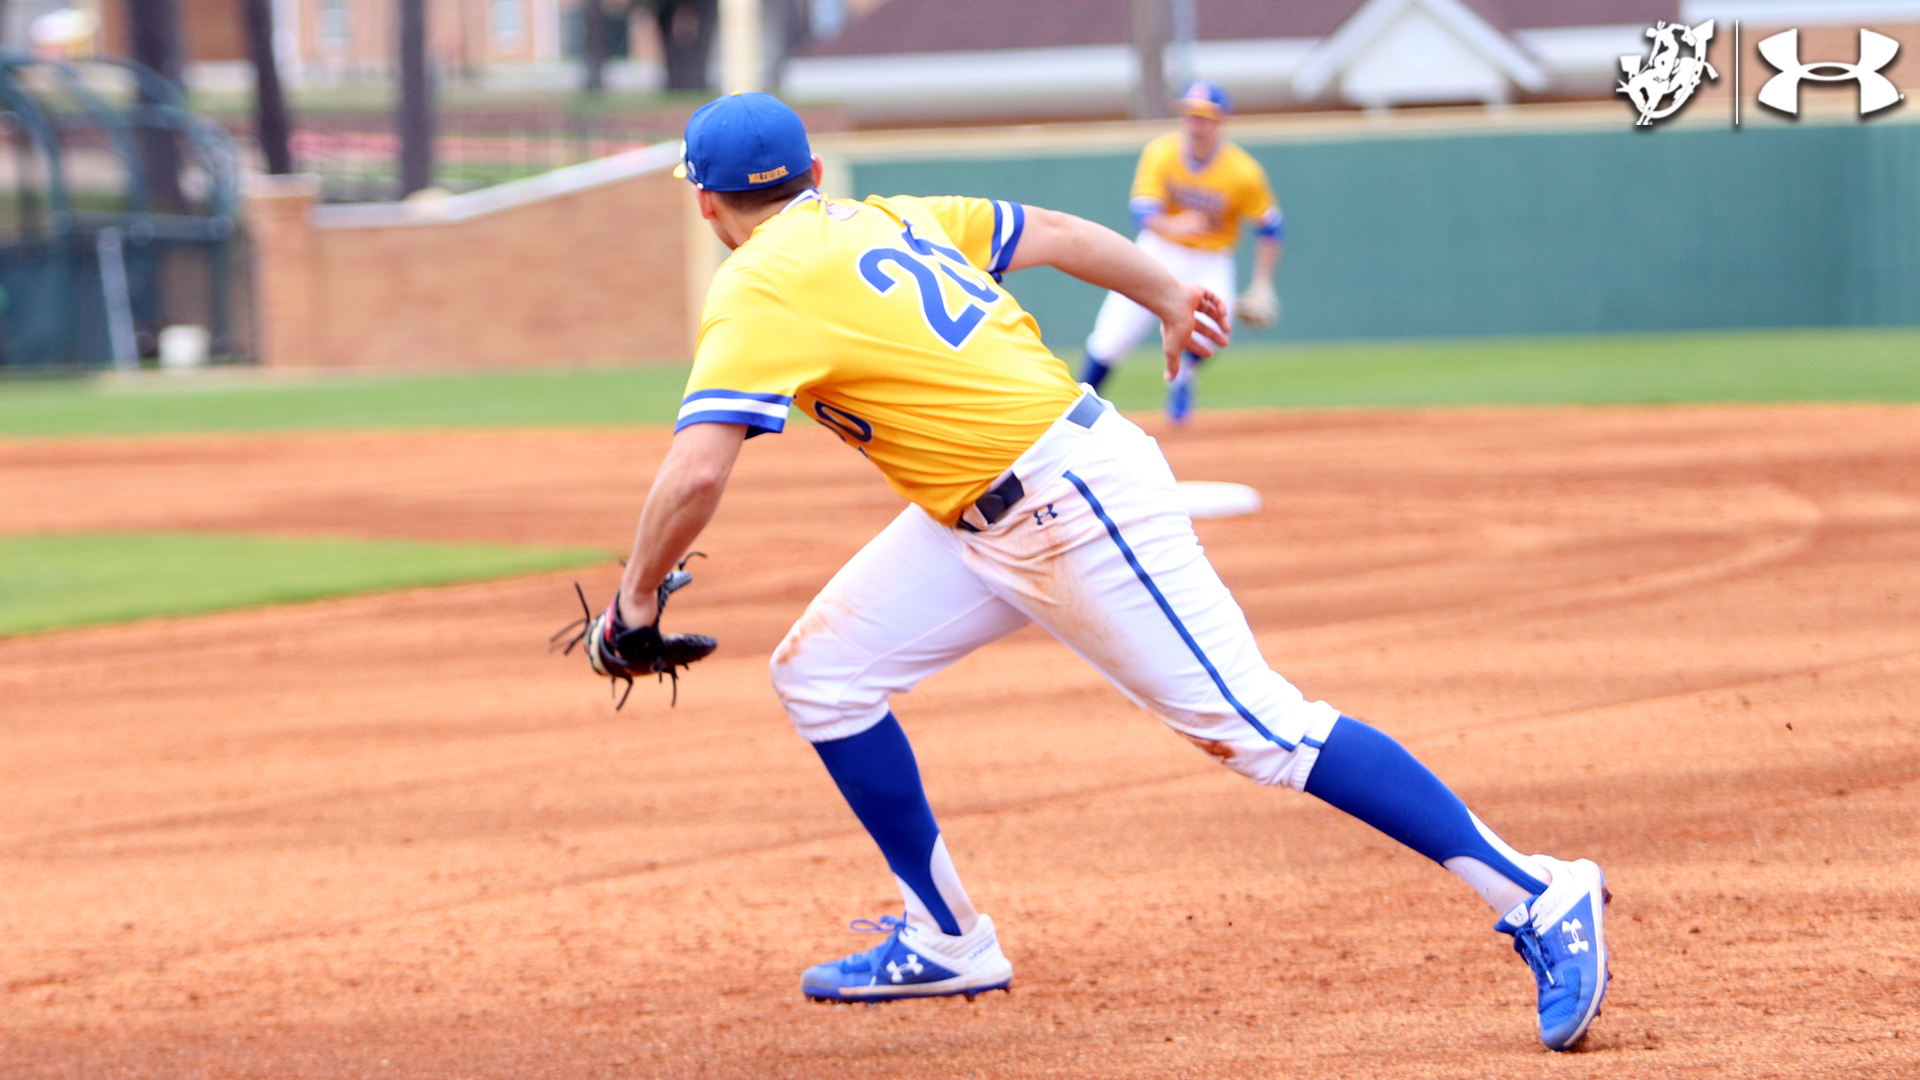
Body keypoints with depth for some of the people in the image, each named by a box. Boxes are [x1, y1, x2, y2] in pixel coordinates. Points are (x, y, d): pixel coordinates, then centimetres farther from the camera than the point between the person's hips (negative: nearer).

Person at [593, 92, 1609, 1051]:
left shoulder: (755, 295, -13)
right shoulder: (886, 221, 12)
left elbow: (693, 473, -23)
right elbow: (1057, 233, 18)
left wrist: (637, 597, -7)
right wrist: (1170, 300, 34)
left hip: (1074, 508, -10)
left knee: (1257, 727, -11)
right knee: (819, 671, 10)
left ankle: (1539, 898, -11)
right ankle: (945, 939, 17)